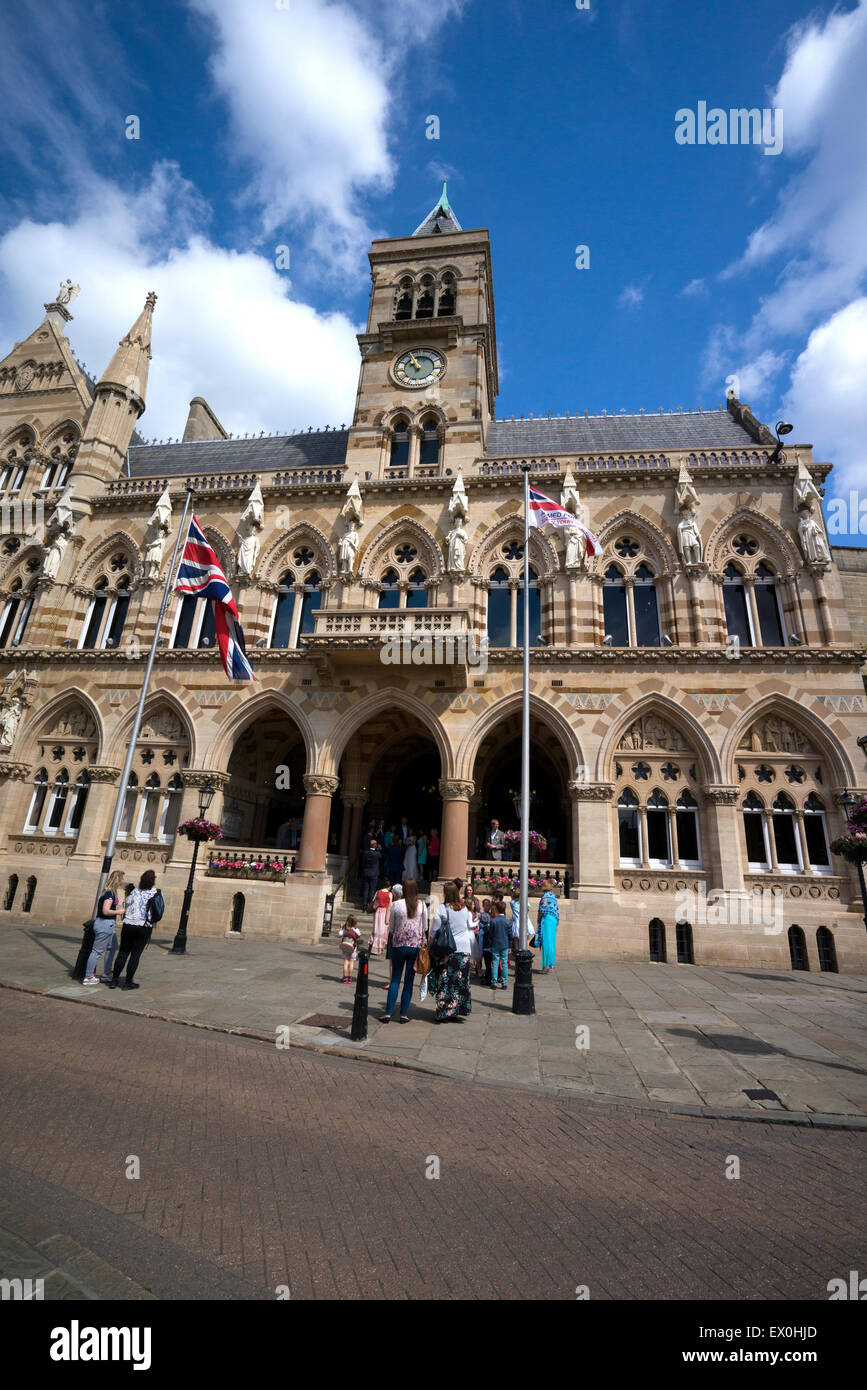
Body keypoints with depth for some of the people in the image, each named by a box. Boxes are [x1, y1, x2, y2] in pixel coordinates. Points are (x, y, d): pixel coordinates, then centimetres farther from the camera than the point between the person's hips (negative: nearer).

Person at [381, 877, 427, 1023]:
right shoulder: (422, 905, -4)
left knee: (395, 979, 10)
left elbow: (392, 927, 4)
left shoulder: (397, 904, -7)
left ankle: (388, 1013, 8)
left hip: (399, 945, 0)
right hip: (416, 945, 1)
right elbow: (425, 927, 5)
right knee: (409, 981, 9)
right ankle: (404, 1014, 12)